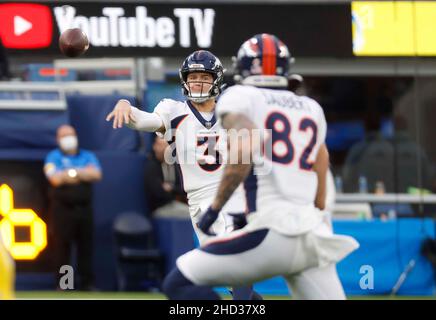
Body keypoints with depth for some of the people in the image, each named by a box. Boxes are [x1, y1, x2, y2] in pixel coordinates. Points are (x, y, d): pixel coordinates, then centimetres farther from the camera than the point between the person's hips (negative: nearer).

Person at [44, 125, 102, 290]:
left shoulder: (87, 156, 13)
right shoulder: (54, 157, 4)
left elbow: (97, 174, -4)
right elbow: (56, 179, -13)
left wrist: (72, 171, -9)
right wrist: (83, 173, -8)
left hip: (84, 207, 3)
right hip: (63, 208, -3)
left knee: (86, 245, 3)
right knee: (62, 246, -4)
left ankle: (87, 282, 9)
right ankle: (61, 283, 2)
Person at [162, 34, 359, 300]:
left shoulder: (239, 98, 5)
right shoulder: (312, 109, 23)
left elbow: (244, 151, -15)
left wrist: (215, 207, -7)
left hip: (273, 230, -6)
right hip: (314, 235, 6)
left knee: (180, 283, 1)